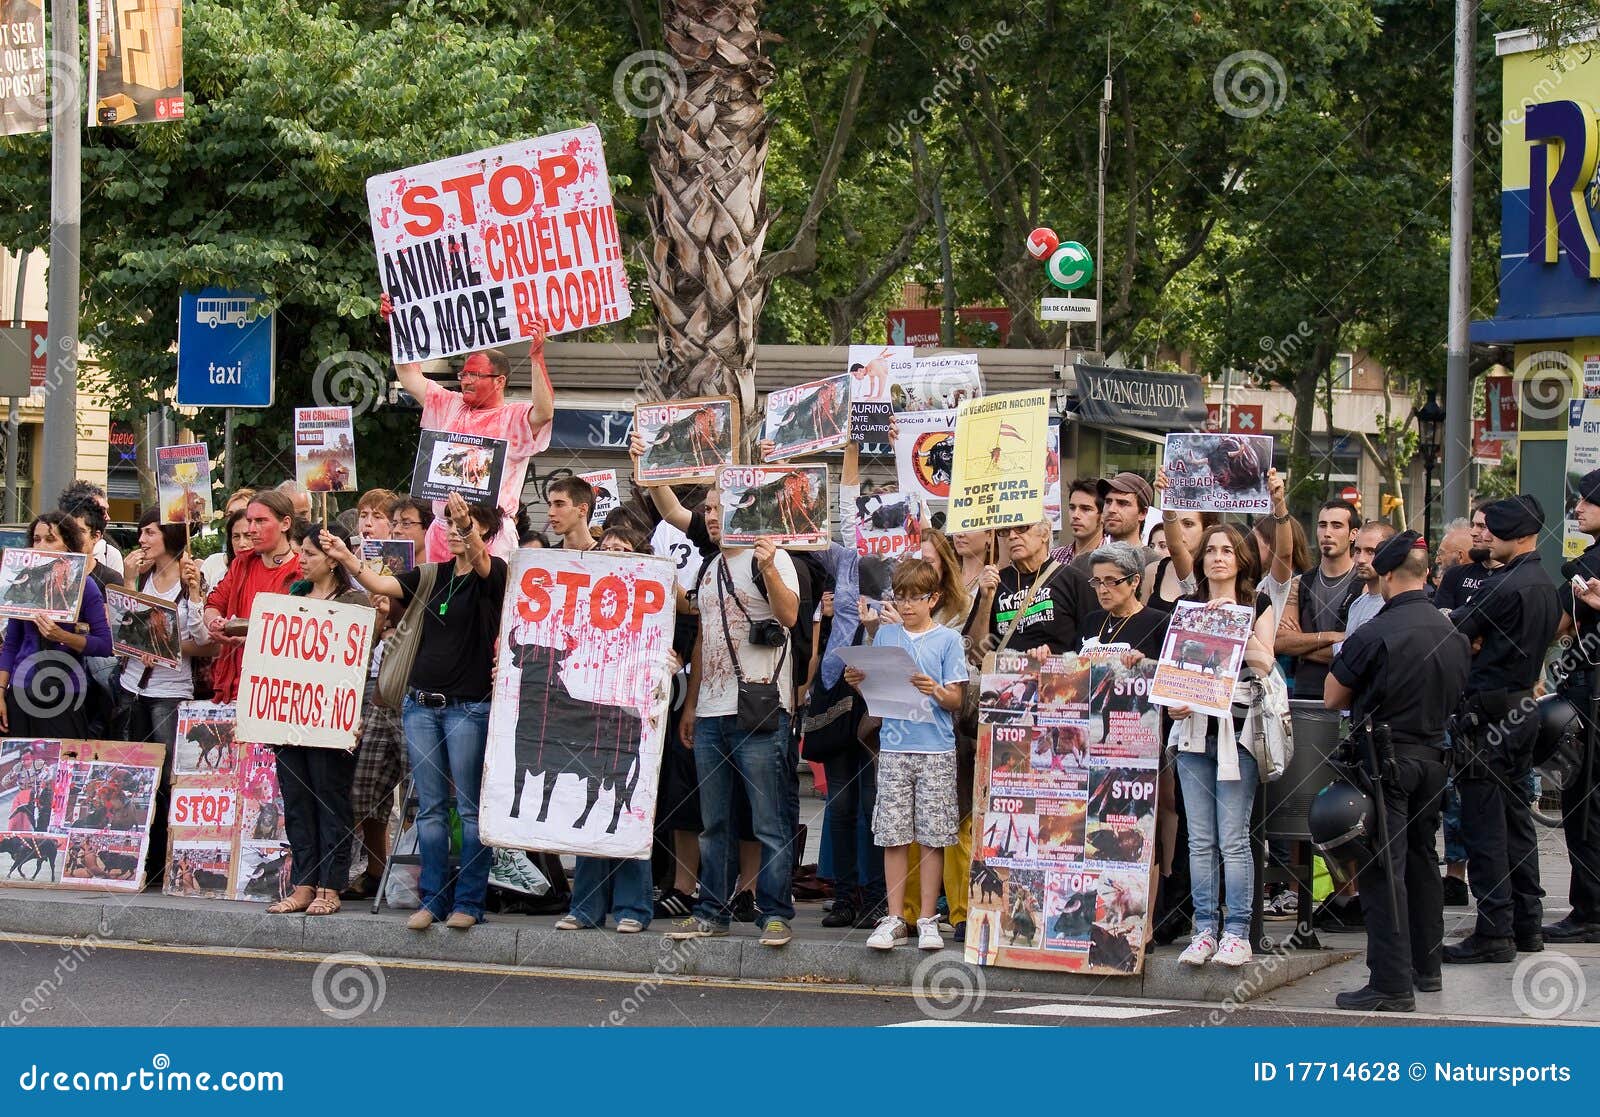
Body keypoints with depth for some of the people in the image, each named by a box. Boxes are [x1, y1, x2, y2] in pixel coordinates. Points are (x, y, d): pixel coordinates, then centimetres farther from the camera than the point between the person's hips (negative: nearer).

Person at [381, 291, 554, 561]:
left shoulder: (515, 417, 0)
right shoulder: (451, 406, 18)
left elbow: (544, 412, -21)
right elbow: (411, 378, 21)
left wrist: (537, 357, -28)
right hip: (442, 528, 6)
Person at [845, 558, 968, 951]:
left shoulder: (948, 639, 3)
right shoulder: (885, 635, 11)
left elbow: (956, 700, 0)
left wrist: (935, 690, -20)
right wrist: (859, 682, -7)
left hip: (936, 749, -2)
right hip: (894, 746, 2)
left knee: (932, 837, -1)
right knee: (893, 836, 1)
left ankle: (928, 919, 6)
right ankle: (894, 919, 6)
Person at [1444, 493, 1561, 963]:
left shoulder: (1504, 586, -18)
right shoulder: (1547, 587, 11)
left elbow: (1454, 630, -14)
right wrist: (1477, 643, 12)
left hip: (1488, 712, -9)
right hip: (1524, 707, 9)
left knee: (1484, 825, -7)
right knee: (1516, 818, 15)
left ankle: (1494, 932, -8)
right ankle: (1526, 924, 19)